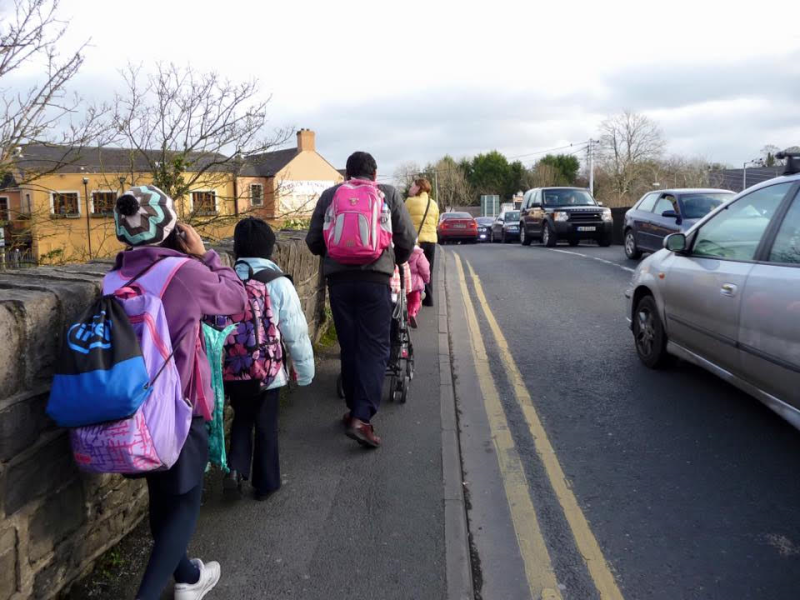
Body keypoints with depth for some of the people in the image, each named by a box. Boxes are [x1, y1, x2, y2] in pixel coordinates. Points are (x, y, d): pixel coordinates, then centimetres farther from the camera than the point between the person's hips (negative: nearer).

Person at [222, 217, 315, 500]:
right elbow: (295, 333, -11)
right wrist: (305, 369, 2)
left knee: (242, 417, 24)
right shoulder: (279, 283, -14)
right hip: (266, 371, -2)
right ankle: (266, 483, 26)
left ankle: (235, 469, 10)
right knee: (266, 425, 14)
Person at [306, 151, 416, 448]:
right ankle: (361, 418, -10)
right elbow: (407, 238, 7)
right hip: (375, 277, -2)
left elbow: (313, 241, 11)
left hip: (338, 278, 3)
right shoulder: (388, 194, 10)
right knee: (375, 348, 0)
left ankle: (355, 410, 21)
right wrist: (395, 260, 27)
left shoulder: (329, 195, 13)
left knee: (349, 346, 12)